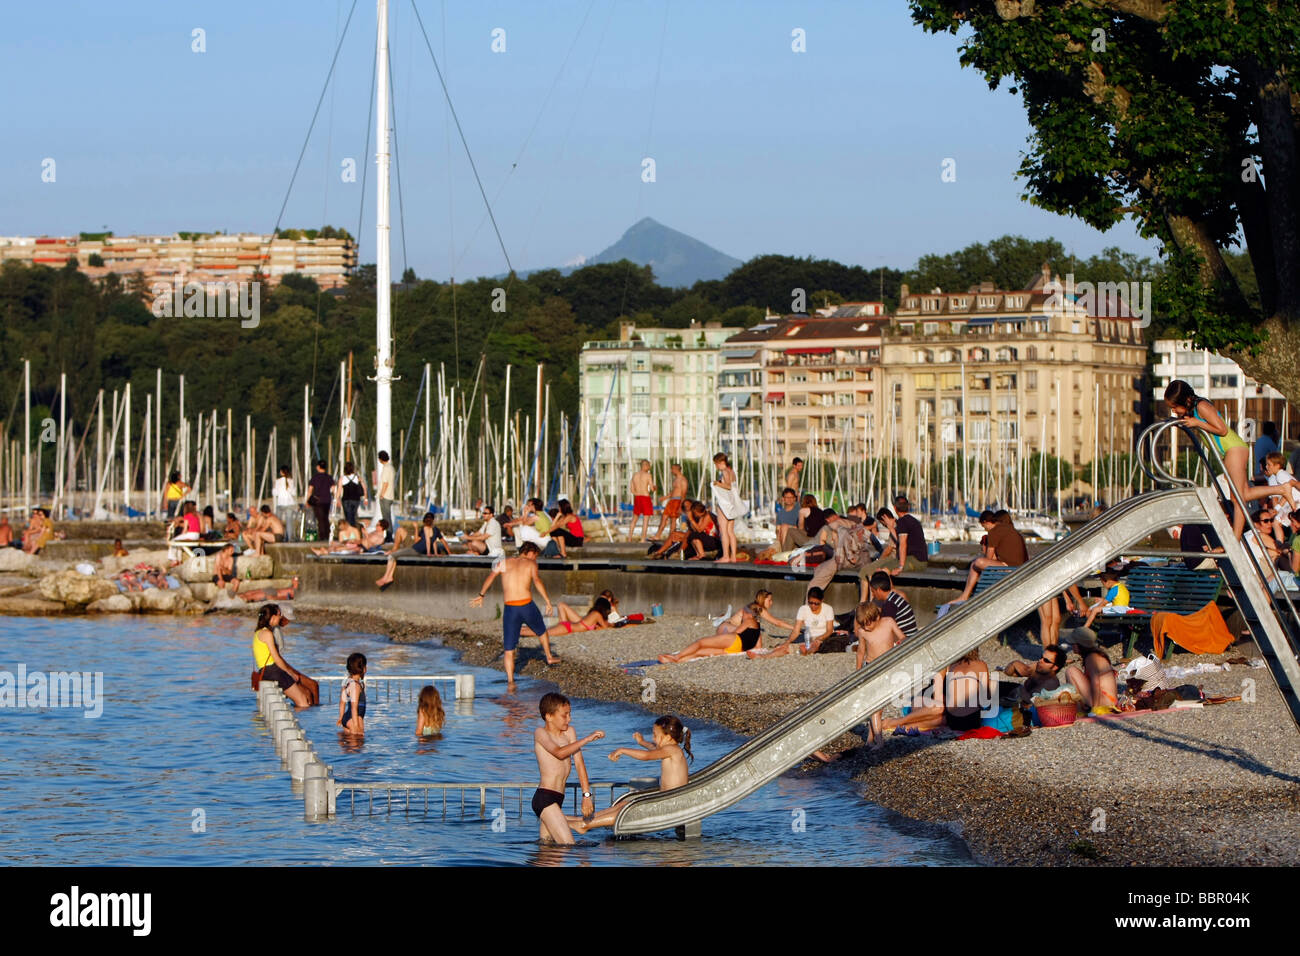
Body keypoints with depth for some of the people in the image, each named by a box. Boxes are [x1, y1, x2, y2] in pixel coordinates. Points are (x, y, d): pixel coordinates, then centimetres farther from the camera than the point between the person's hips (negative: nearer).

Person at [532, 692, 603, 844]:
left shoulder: (569, 732, 13)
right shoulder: (540, 733, -5)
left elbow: (578, 762, 10)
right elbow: (559, 752, -24)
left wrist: (586, 795, 3)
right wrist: (587, 739, -25)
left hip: (556, 799, 8)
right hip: (545, 797, -8)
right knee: (568, 846, -14)